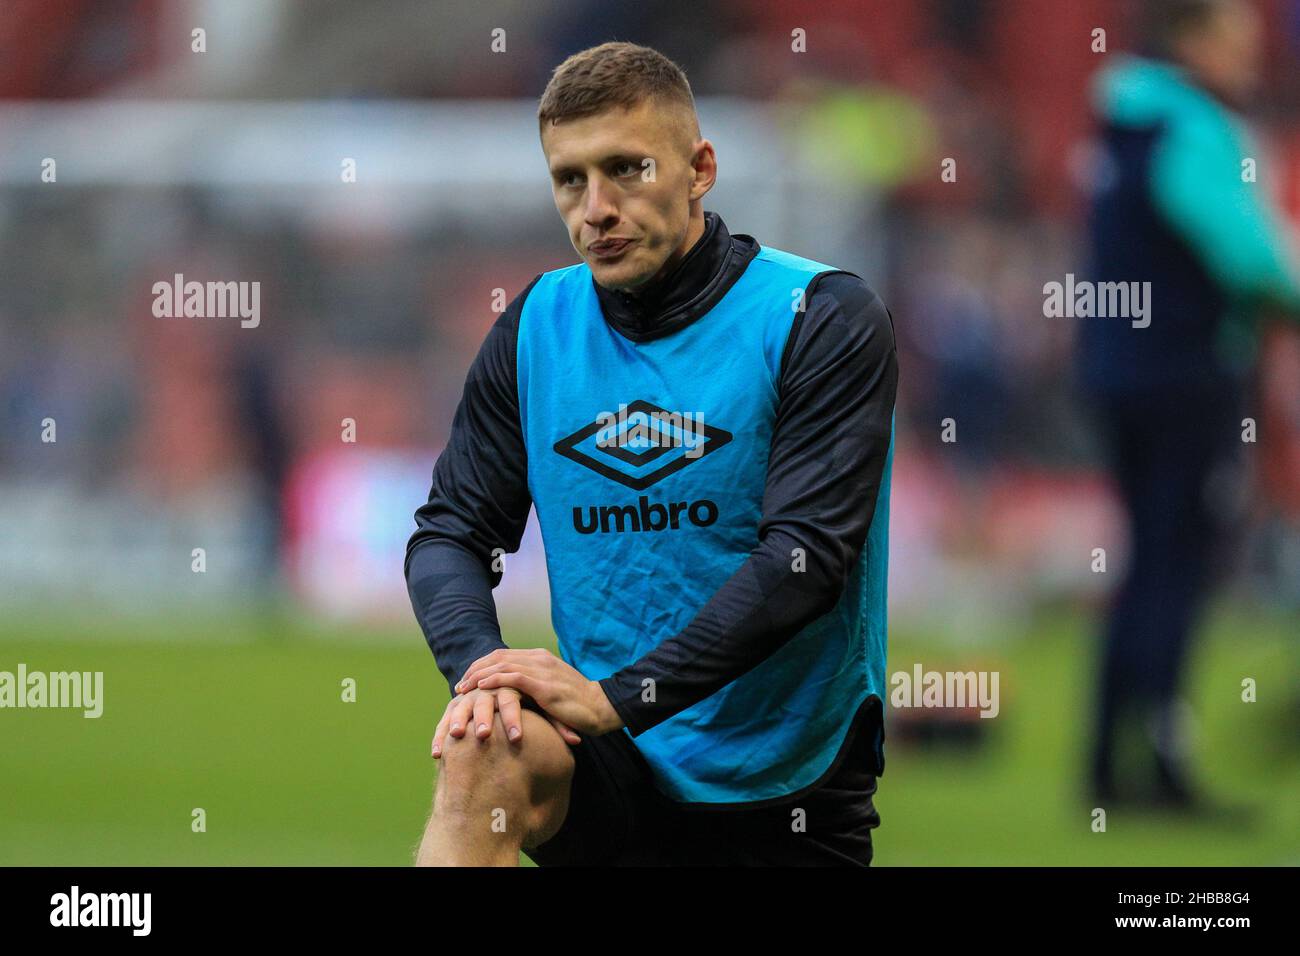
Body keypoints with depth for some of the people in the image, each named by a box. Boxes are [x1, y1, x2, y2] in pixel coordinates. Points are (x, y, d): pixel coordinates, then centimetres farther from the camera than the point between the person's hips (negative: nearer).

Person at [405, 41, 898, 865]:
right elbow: (450, 534, 5)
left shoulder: (825, 319, -9)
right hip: (616, 766, 2)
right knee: (481, 756, -30)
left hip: (787, 793, -2)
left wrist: (618, 696, -26)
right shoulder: (537, 326, 5)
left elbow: (804, 556, -19)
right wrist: (479, 667, -18)